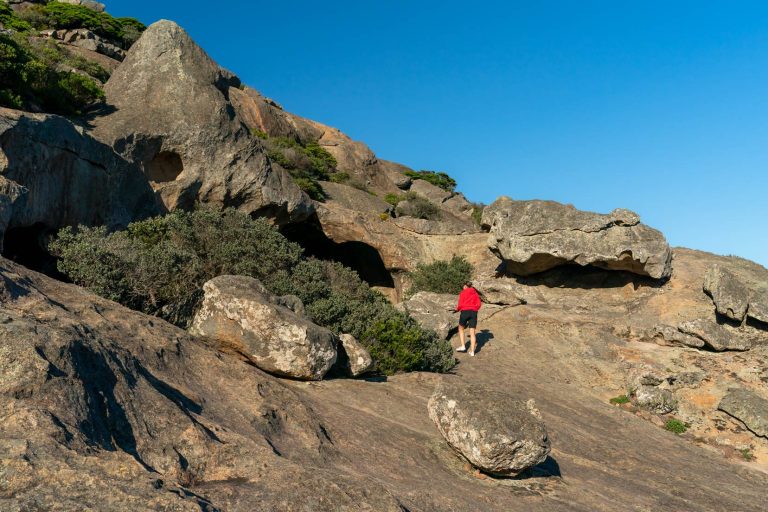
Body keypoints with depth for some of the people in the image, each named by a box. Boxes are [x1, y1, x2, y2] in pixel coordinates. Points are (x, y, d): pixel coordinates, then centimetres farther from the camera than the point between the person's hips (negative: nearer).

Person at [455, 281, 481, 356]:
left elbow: (460, 304, -5)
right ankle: (472, 351, -3)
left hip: (465, 311, -3)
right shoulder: (475, 293, 16)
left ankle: (463, 346, 9)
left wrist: (457, 309, 15)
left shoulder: (463, 292, 3)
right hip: (473, 313, 3)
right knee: (472, 332, 3)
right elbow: (479, 304, 6)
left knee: (461, 329, 18)